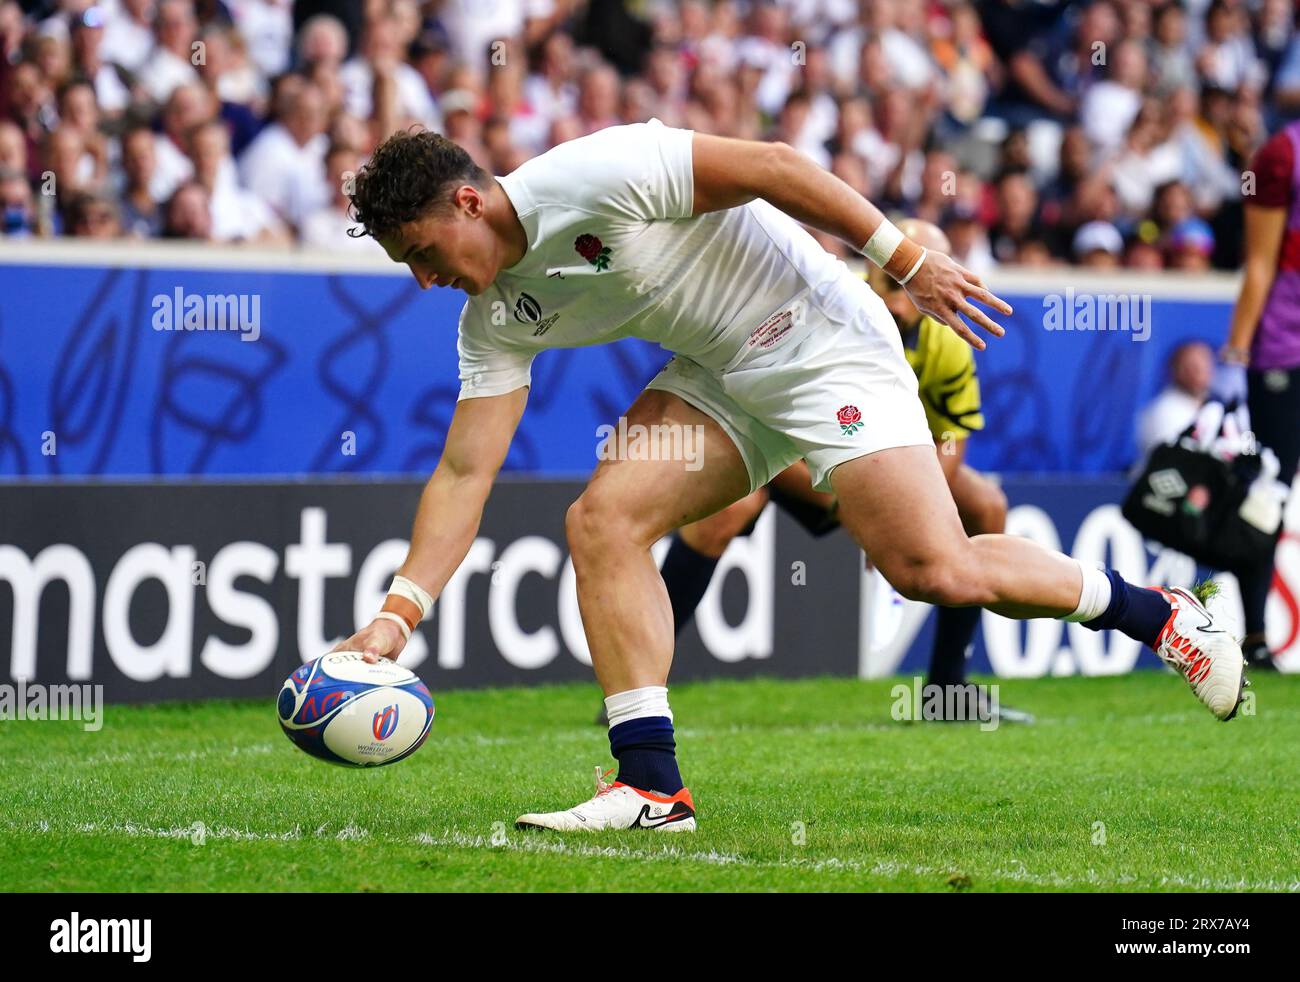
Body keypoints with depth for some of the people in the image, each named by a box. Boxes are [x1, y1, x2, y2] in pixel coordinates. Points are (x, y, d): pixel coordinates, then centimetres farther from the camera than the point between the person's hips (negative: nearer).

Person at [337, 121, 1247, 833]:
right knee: (602, 518, -10)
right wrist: (398, 614, -8)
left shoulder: (590, 176, -23)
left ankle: (1150, 608, 5)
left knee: (934, 570, -17)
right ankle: (651, 784, -9)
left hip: (821, 338, -8)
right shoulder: (498, 318, 2)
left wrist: (906, 258, -21)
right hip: (721, 376, 8)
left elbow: (770, 164, -21)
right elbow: (464, 473, 2)